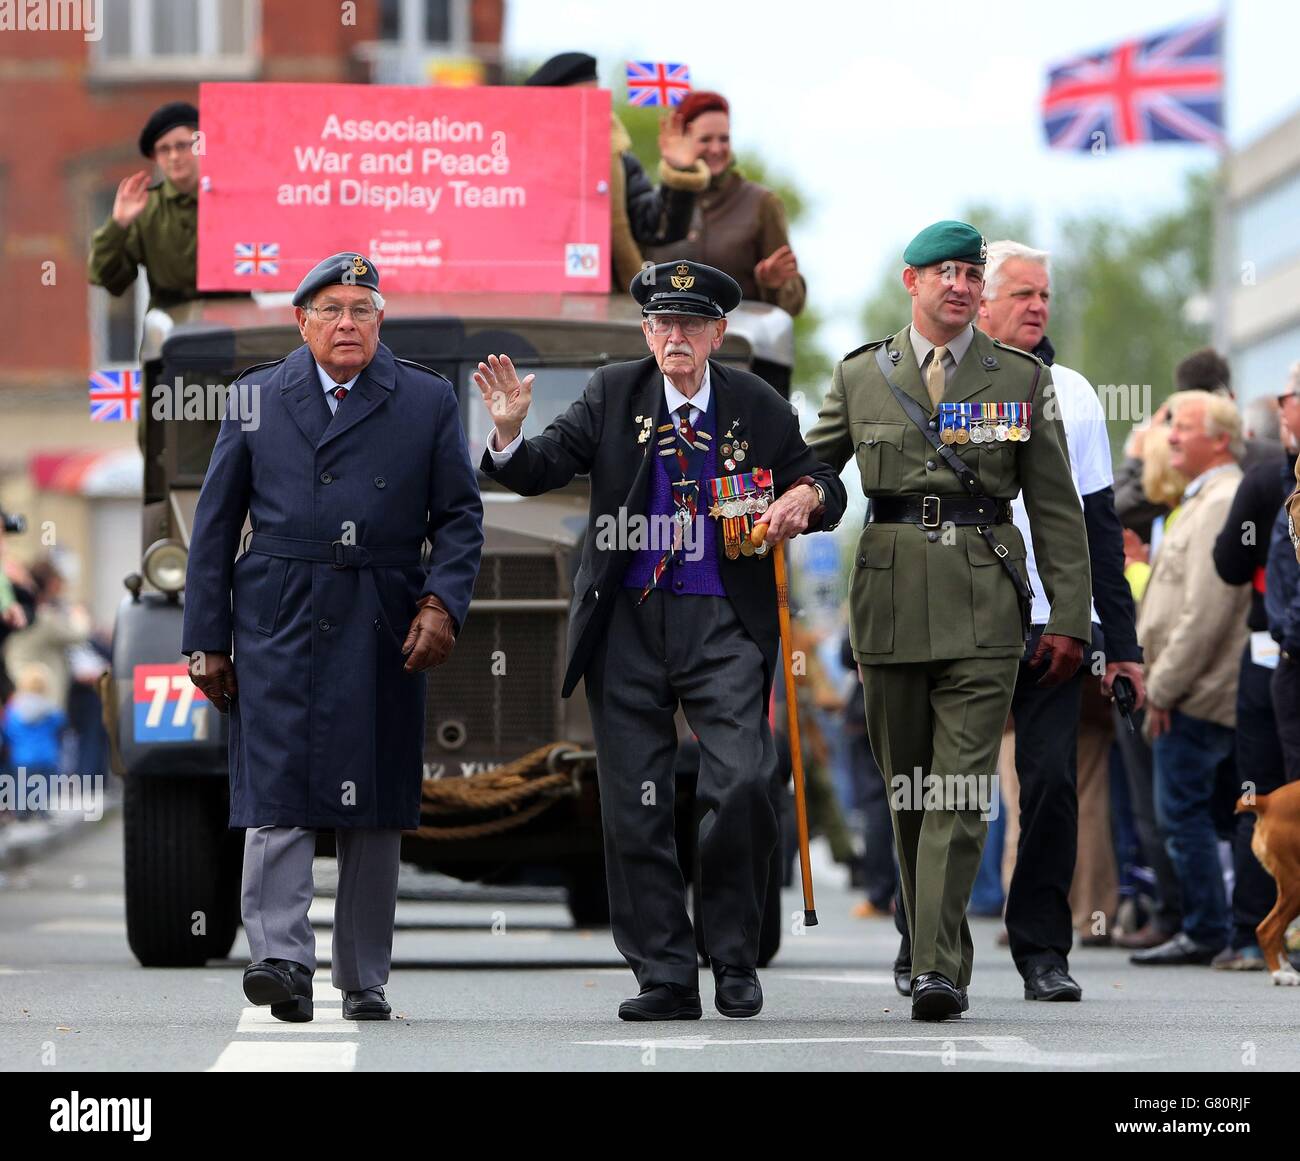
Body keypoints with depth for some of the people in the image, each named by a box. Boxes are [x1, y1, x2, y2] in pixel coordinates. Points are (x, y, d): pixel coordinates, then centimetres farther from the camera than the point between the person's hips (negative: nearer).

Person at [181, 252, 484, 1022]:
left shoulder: (428, 401, 9)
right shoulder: (257, 398, 10)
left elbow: (460, 515, 9)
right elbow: (216, 523, 11)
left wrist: (443, 602, -8)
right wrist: (207, 640, 6)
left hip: (383, 631, 0)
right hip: (279, 621, 0)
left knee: (375, 810, 4)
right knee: (277, 794, -12)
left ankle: (365, 981, 11)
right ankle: (283, 959, -18)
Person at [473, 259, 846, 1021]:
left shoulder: (759, 408, 3)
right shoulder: (614, 395, 4)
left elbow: (824, 490, 14)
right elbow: (540, 472, -3)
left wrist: (808, 496, -10)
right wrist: (510, 432, -24)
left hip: (723, 624, -1)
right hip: (628, 624, 1)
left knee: (744, 786, -15)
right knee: (635, 808, 2)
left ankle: (735, 959, 5)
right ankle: (665, 978, 11)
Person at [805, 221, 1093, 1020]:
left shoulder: (1022, 379, 6)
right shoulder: (861, 377, 9)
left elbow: (1057, 509, 7)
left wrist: (1070, 618, 2)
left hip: (984, 609, -2)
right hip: (891, 602, 2)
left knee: (963, 789, -11)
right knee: (906, 788, 8)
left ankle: (940, 969, -16)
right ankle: (930, 948, 21)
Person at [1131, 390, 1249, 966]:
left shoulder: (1222, 503, -15)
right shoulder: (1204, 500, 20)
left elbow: (1206, 610, -22)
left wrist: (1164, 686, -18)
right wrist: (1157, 679, 19)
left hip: (1196, 696, -10)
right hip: (1192, 690, 10)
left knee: (1182, 811, -8)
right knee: (1188, 812, 11)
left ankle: (1204, 933, -5)